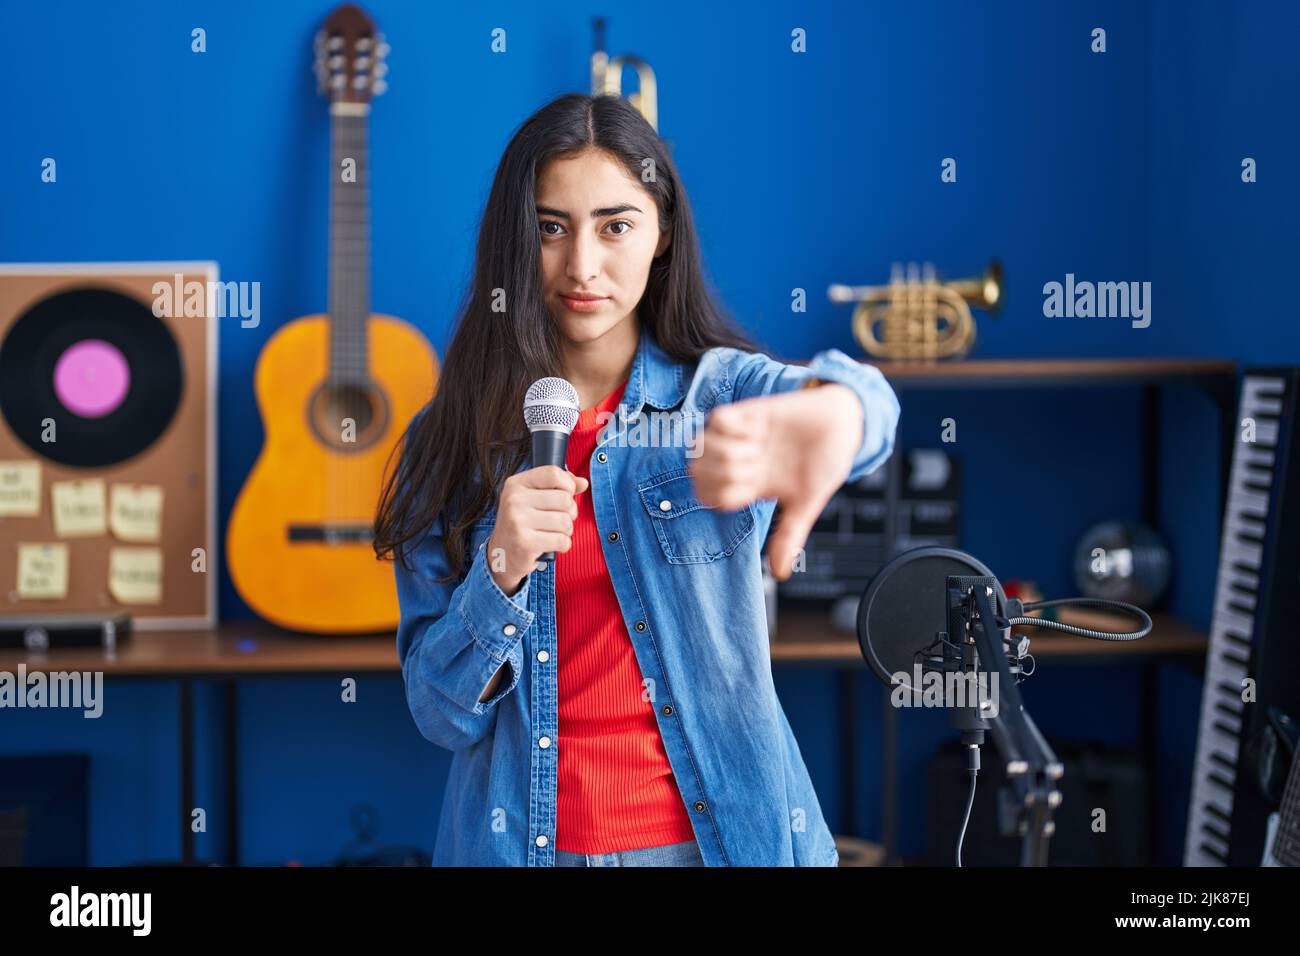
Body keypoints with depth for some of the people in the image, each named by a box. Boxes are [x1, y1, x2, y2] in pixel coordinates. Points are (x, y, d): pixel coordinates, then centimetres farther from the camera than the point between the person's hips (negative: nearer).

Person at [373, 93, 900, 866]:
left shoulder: (721, 391, -5)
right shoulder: (452, 440, -1)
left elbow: (863, 404, -30)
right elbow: (442, 714, -3)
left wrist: (831, 409, -54)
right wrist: (502, 571, -21)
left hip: (717, 830, -1)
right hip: (522, 837, 1)